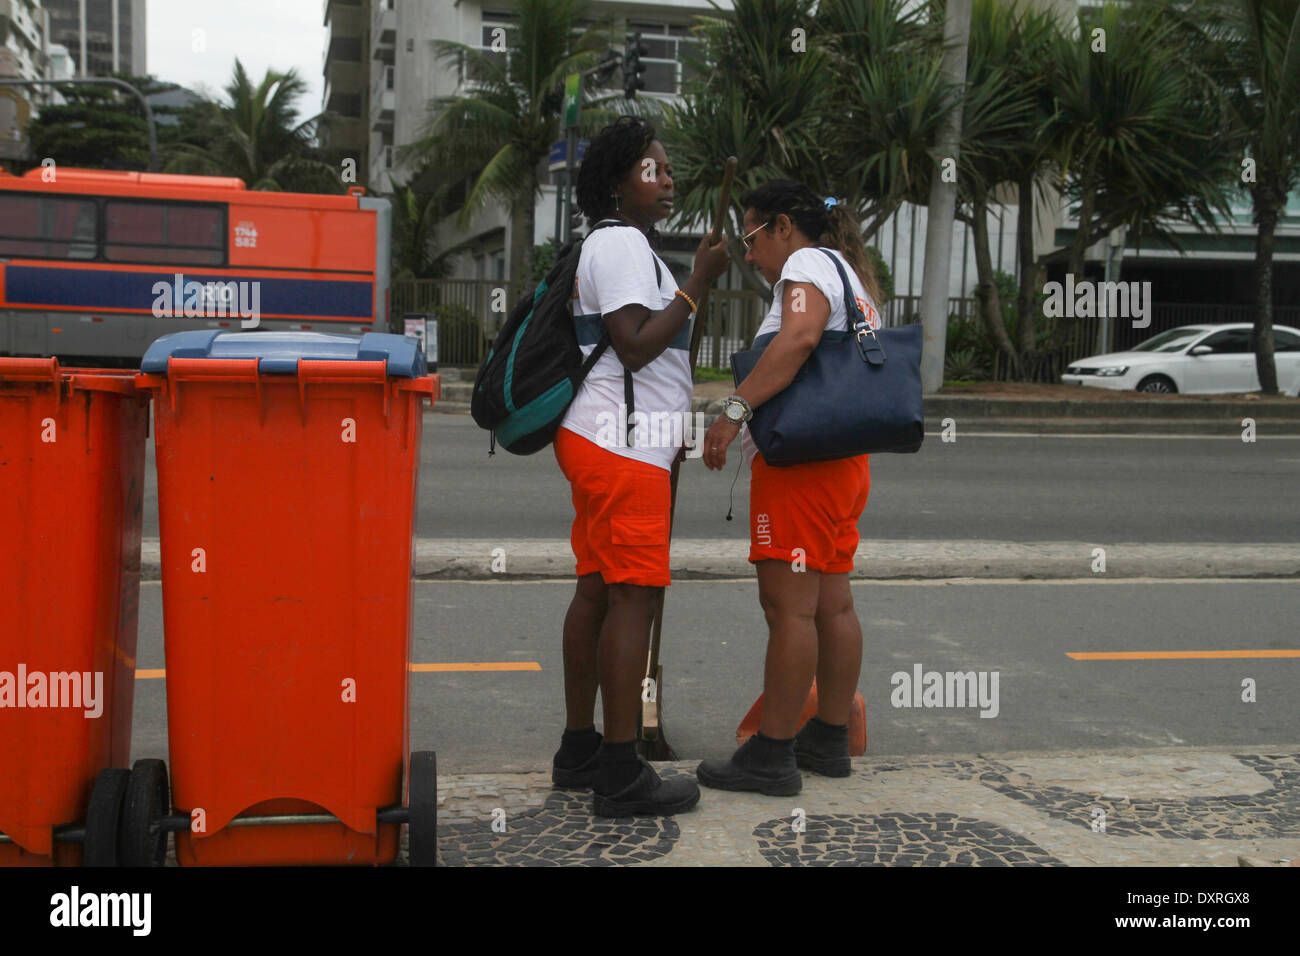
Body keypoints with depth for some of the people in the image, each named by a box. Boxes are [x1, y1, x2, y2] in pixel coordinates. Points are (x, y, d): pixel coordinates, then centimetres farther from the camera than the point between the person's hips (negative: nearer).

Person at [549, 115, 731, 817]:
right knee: (633, 596, -11)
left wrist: (678, 424, 25)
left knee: (597, 591, 11)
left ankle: (578, 751, 18)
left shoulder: (626, 246, 25)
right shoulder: (620, 242, -9)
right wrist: (697, 285, -14)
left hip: (601, 442, 11)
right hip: (622, 448, -11)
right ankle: (621, 777, -9)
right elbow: (636, 346, -19)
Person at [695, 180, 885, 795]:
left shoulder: (807, 263, -7)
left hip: (800, 460, -11)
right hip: (845, 459, 11)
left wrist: (736, 408, -30)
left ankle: (772, 755, -6)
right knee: (833, 603, 13)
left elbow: (800, 336, -26)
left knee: (788, 605, -9)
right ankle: (829, 739, 21)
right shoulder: (852, 277, 24)